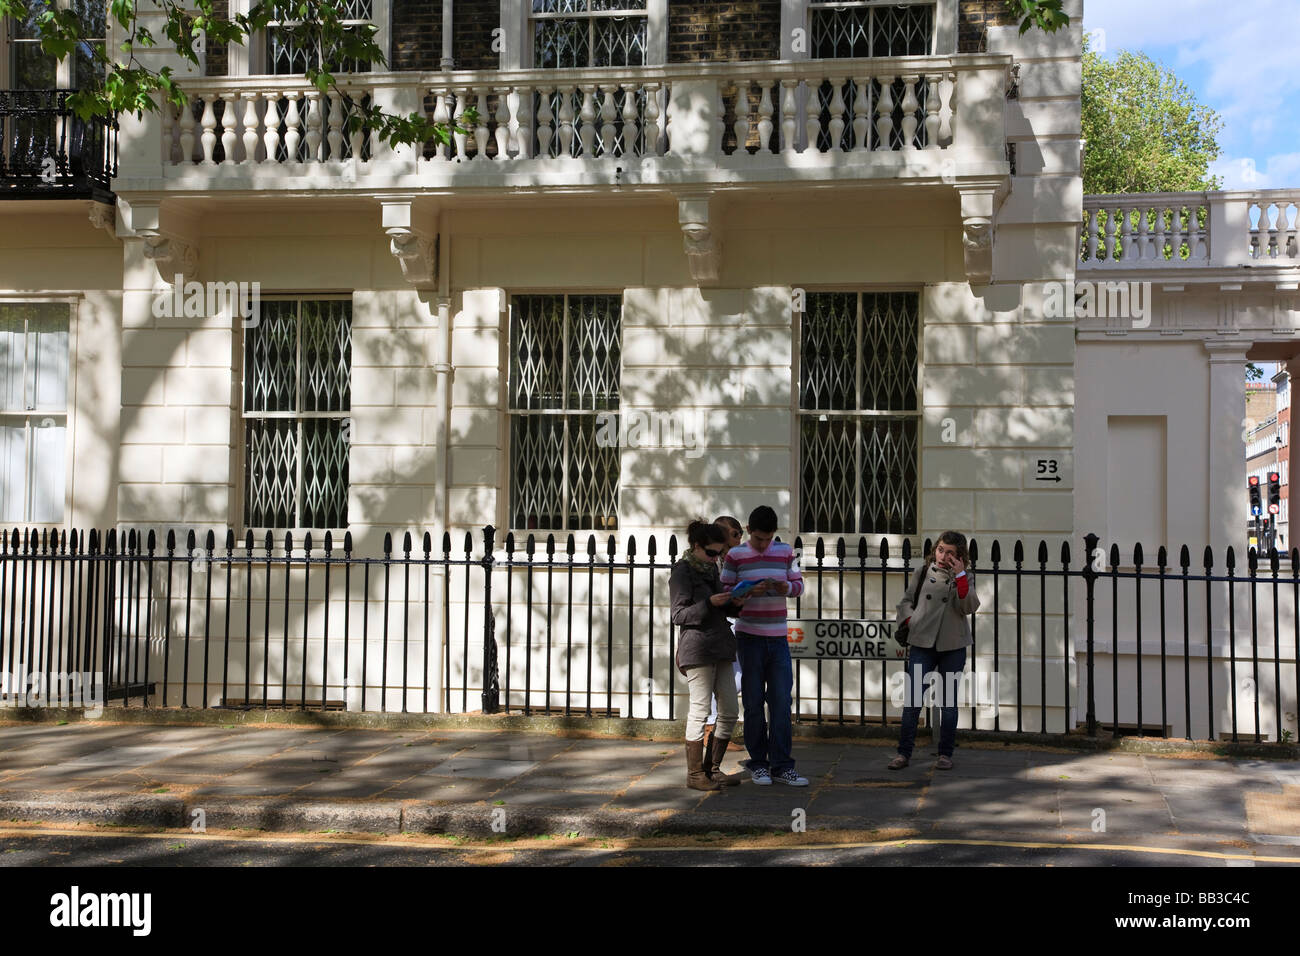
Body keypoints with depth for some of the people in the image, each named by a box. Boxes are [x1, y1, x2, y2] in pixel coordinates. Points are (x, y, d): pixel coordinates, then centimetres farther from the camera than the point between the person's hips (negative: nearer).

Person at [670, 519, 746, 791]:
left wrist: (733, 603, 3)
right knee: (699, 711, -5)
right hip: (697, 648, -8)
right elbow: (679, 615, -12)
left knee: (729, 712, 7)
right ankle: (695, 774, 3)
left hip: (720, 648, 8)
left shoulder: (711, 568, 17)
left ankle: (712, 769, 18)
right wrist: (710, 602, -22)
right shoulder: (682, 572, -7)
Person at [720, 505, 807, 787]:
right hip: (749, 637, -2)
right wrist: (749, 591, -20)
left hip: (778, 637, 2)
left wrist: (786, 587, -12)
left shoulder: (785, 552, 6)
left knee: (781, 701, 0)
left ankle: (781, 764, 5)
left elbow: (799, 584, 11)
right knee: (754, 703, 2)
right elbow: (725, 593, -2)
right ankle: (758, 764, 11)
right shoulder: (735, 555, -2)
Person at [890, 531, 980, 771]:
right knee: (913, 699, -3)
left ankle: (945, 754, 15)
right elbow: (906, 601, 15)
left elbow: (970, 607, -11)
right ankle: (904, 753, 3)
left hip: (952, 646, 0)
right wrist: (910, 620, -3)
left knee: (948, 701, 4)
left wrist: (960, 576, -17)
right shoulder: (923, 571, 7)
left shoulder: (965, 578, 4)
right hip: (922, 644, 0)